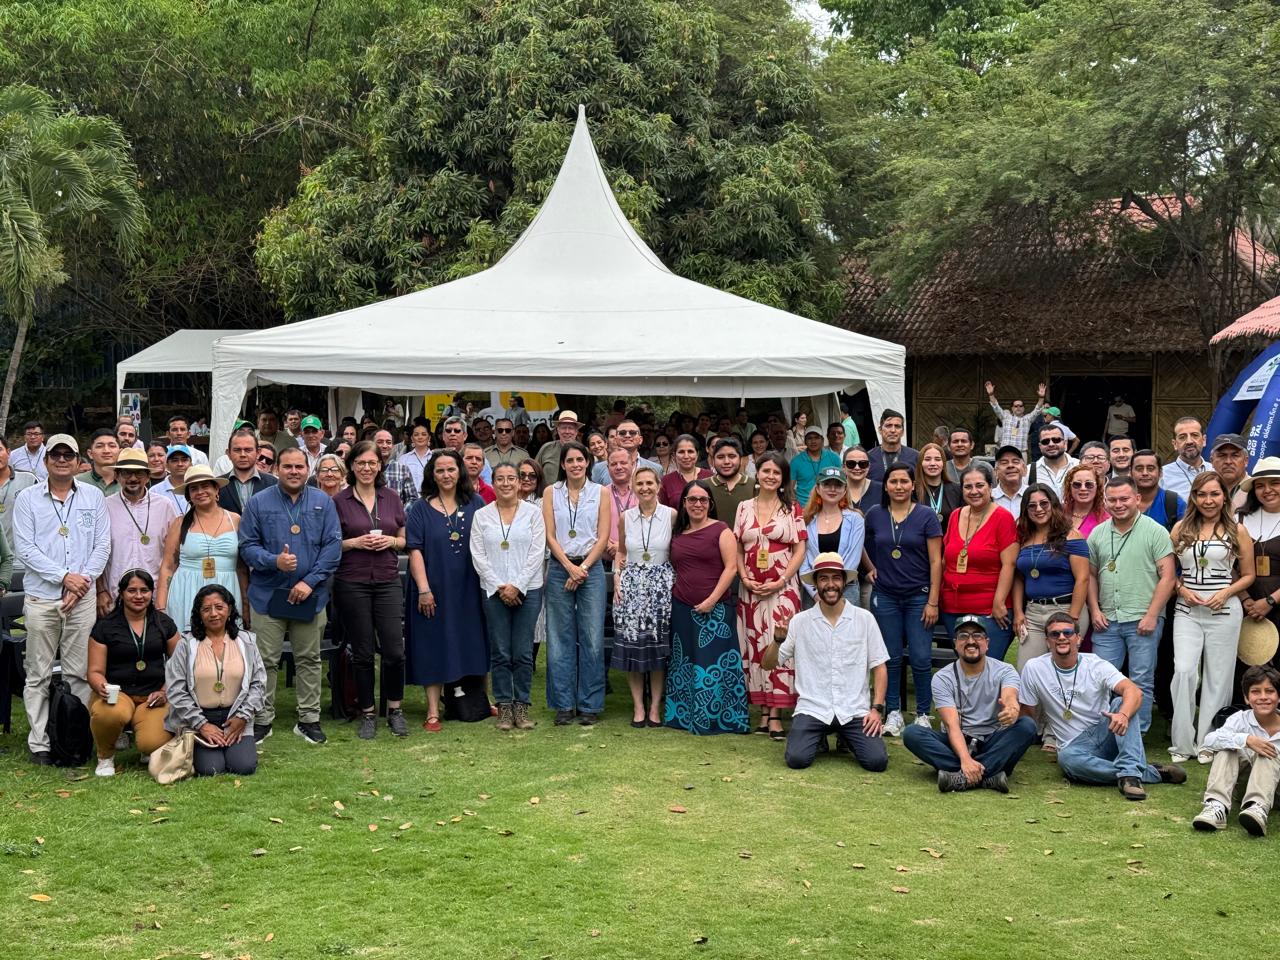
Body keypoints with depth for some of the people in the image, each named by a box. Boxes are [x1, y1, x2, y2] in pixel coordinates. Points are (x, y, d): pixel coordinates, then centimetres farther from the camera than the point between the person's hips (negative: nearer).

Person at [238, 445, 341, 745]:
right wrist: (274, 561, -18)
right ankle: (262, 720, 13)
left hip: (310, 596, 1)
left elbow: (333, 545, 0)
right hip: (268, 594, -1)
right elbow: (247, 546, 0)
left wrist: (311, 581, -9)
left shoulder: (323, 503, 4)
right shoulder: (258, 503, 1)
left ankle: (309, 719, 19)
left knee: (309, 659, 9)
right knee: (266, 661, 2)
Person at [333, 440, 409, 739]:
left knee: (394, 650, -4)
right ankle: (368, 713, 17)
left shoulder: (392, 498, 8)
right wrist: (355, 542, -12)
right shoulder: (339, 501, 1)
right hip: (352, 583, -2)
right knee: (362, 652, 4)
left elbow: (404, 540, 14)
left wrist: (390, 541, -7)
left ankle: (395, 709, 15)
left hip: (387, 580, 2)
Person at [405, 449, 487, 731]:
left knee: (471, 644, 7)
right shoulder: (420, 509, 1)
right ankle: (433, 712, 4)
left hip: (468, 589, 2)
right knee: (433, 649, 0)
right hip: (434, 590, -2)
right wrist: (424, 589, -14)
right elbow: (415, 550, -6)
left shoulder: (475, 505, 6)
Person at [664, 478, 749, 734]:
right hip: (682, 608, 5)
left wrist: (712, 600, -13)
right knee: (684, 664, 10)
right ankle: (685, 717, 19)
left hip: (714, 610, -5)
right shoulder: (677, 533, 12)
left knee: (716, 664, -5)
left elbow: (731, 567, -9)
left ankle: (719, 719, 3)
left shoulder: (720, 531, -3)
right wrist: (672, 593, 5)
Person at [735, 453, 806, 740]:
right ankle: (763, 710, 9)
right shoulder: (744, 508, 10)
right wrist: (744, 578, -5)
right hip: (751, 589, 3)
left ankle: (776, 714, -9)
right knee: (755, 648, 3)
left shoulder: (792, 509, 3)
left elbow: (799, 550, -1)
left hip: (782, 587, -3)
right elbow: (737, 548, 10)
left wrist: (780, 581, -11)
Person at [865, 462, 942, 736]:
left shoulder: (926, 516, -4)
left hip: (918, 596, -2)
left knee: (921, 659, -4)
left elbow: (935, 561, -5)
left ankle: (923, 714, 8)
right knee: (892, 658, 6)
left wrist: (933, 601, -9)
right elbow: (865, 545, 23)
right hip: (885, 597, 2)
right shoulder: (874, 514, 3)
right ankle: (894, 713, 16)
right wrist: (872, 568, 10)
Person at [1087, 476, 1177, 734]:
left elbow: (1167, 576, -8)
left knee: (1141, 681, 1)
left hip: (1143, 620, -4)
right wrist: (1095, 610, 5)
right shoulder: (1097, 534, 10)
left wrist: (1151, 615, -13)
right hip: (1107, 621, 4)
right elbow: (1091, 575, 17)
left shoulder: (1155, 532, -4)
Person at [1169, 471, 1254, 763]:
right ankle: (1182, 743, -3)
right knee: (1184, 671, -12)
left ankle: (1208, 743, 13)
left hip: (1224, 611, -1)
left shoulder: (1237, 531, 3)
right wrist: (1181, 589, -7)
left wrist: (1226, 593, -9)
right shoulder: (1181, 528, 7)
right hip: (1187, 611, 1)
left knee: (1218, 676, 3)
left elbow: (1248, 575, 7)